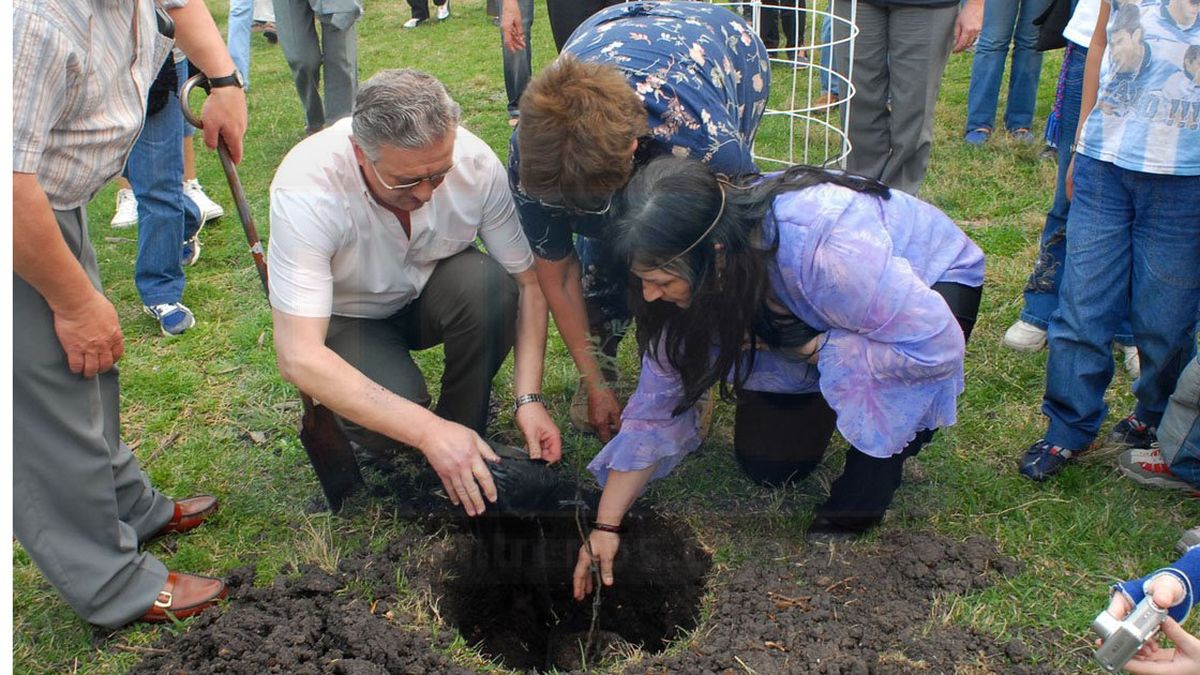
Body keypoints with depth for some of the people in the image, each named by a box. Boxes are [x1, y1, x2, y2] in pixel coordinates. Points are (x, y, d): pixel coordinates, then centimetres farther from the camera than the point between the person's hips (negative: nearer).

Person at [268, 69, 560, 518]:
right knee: (392, 419, -32)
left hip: (429, 294, 3)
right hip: (346, 315, -2)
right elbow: (298, 357, -39)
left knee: (491, 285, -31)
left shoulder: (475, 162, -26)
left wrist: (529, 398, -25)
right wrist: (429, 432, -44)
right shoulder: (306, 190, -35)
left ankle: (465, 433, -9)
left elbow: (529, 280, -15)